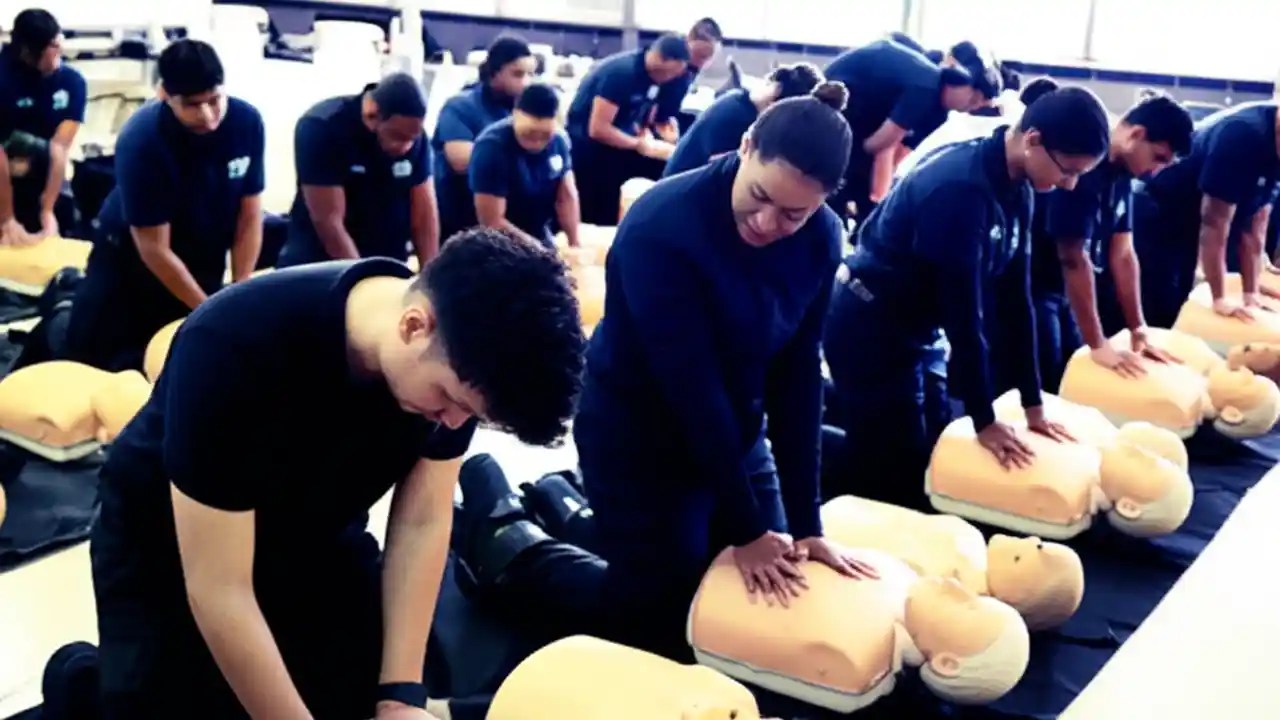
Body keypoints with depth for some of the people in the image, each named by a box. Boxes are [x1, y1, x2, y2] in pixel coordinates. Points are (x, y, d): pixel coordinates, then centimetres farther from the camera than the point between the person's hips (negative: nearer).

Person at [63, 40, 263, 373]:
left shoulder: (247, 121, -20)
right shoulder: (141, 141, -31)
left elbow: (250, 214, -10)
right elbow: (154, 248, -25)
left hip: (205, 257, 4)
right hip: (132, 254, -3)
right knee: (93, 356, -1)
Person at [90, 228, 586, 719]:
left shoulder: (458, 354, -24)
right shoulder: (234, 347, -40)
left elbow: (422, 522, -12)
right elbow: (218, 589, -34)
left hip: (317, 541, 4)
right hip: (165, 555, -4)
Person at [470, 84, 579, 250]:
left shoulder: (558, 140, -6)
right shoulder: (491, 148, -23)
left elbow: (567, 197, 3)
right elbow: (492, 223, -23)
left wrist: (574, 244, -8)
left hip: (542, 236, 6)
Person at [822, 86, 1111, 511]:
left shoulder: (1015, 189, 1)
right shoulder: (962, 190, -28)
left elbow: (1016, 295, 3)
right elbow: (963, 313, -25)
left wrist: (1033, 404, 4)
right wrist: (984, 421, -18)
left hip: (912, 330, 9)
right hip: (869, 332, -9)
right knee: (895, 483, -3)